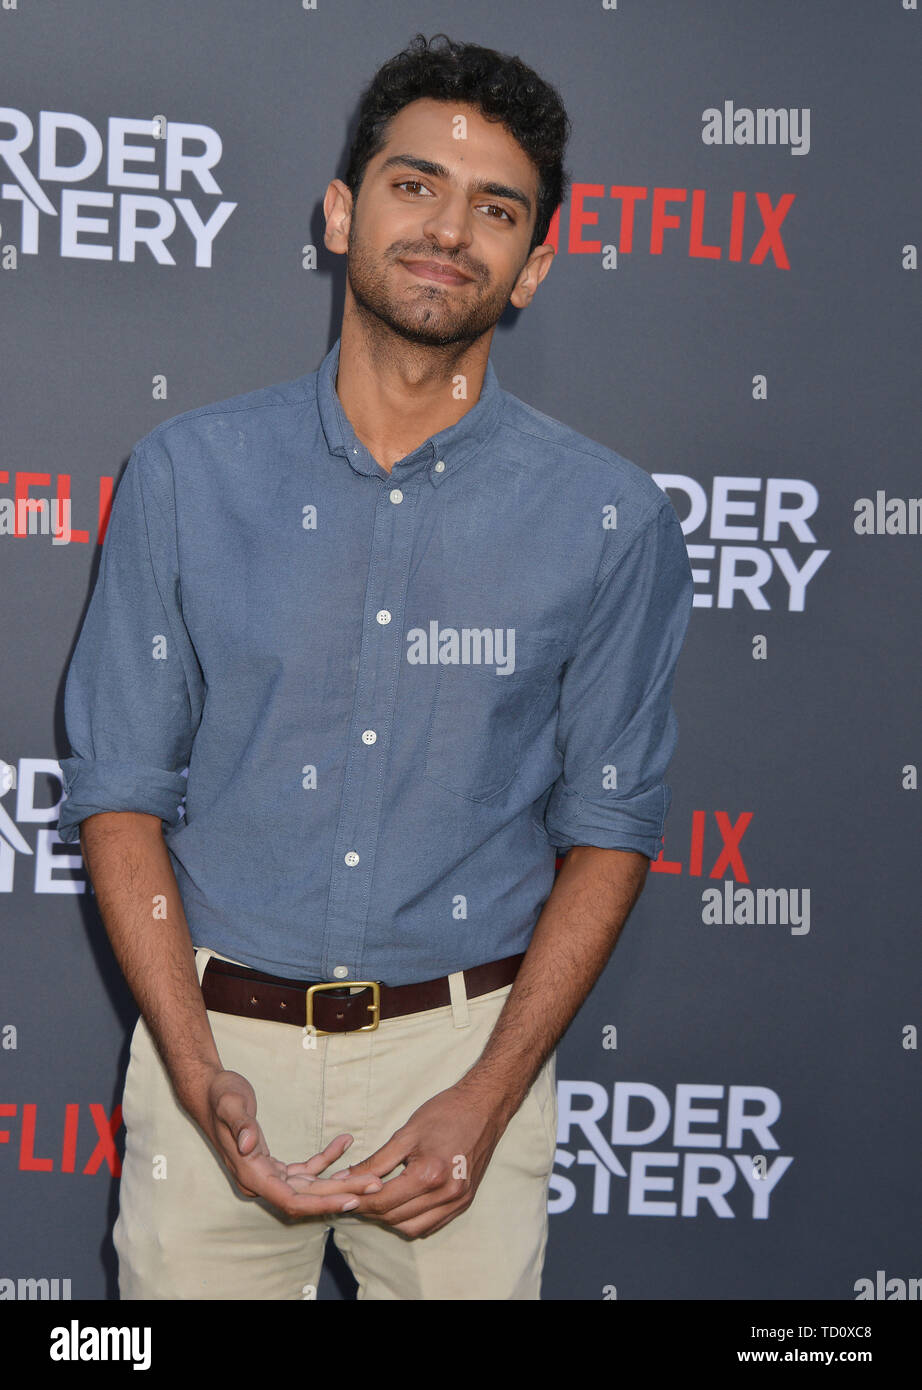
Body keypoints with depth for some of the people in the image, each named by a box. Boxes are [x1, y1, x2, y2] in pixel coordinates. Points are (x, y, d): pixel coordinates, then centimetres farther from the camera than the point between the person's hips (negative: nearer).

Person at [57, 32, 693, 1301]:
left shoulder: (611, 520, -3)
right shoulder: (186, 477, -2)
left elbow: (610, 824, 1)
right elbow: (119, 791, -1)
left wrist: (489, 1096, -9)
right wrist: (199, 1077, -12)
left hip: (467, 1048, 0)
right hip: (218, 1040, 1)